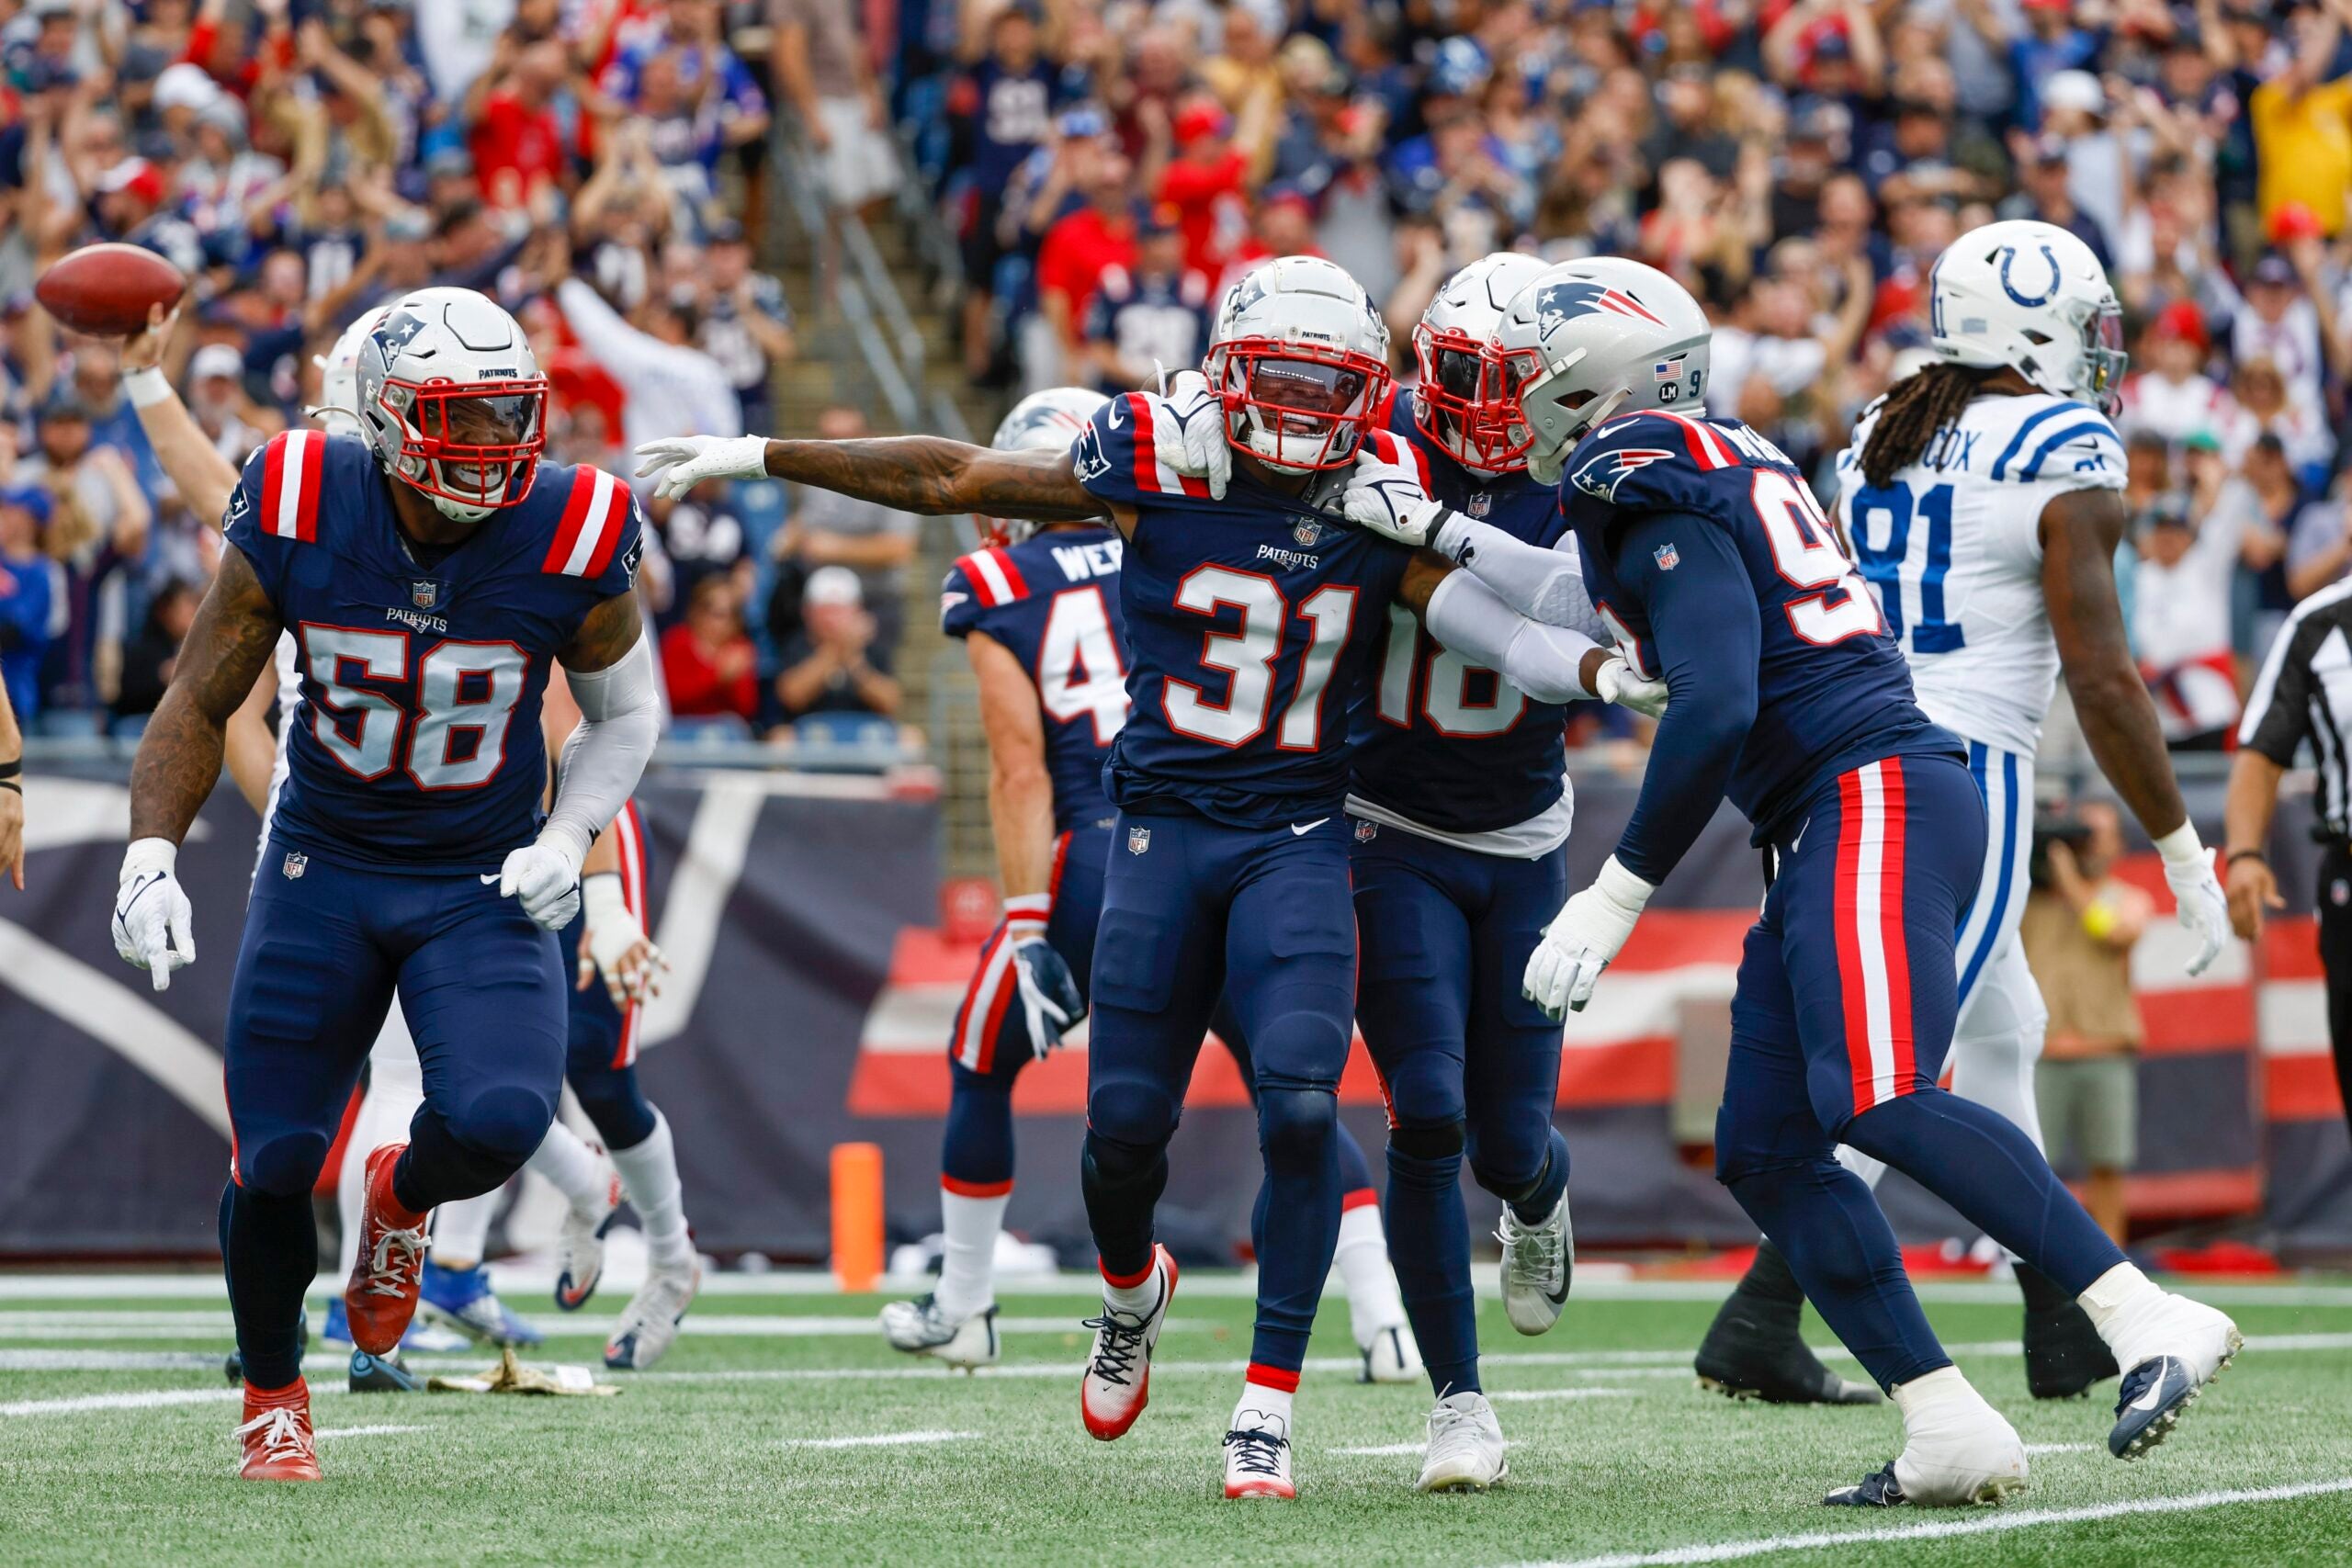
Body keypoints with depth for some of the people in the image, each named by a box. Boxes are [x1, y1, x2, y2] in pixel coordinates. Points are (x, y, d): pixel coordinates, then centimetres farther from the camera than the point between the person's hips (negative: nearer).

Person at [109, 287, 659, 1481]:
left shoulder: (568, 540, -15)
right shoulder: (297, 518, -15)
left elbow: (624, 713, 4)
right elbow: (199, 703, -4)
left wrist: (568, 840, -12)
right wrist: (151, 854, -17)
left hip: (484, 889, -1)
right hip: (322, 875, 1)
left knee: (497, 1120, -24)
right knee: (273, 1160, -3)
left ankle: (404, 1201, 15)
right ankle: (273, 1397, 27)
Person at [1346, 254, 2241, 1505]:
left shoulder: (1653, 488, -9)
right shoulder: (1724, 459, 21)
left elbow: (1716, 707, -20)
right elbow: (1607, 596, 41)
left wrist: (1615, 897, -16)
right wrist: (1446, 538, 42)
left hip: (1875, 798, -10)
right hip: (1832, 832, 10)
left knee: (1880, 1101, -25)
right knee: (1766, 1154, 3)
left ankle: (2150, 1320, -29)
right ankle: (1949, 1431, -3)